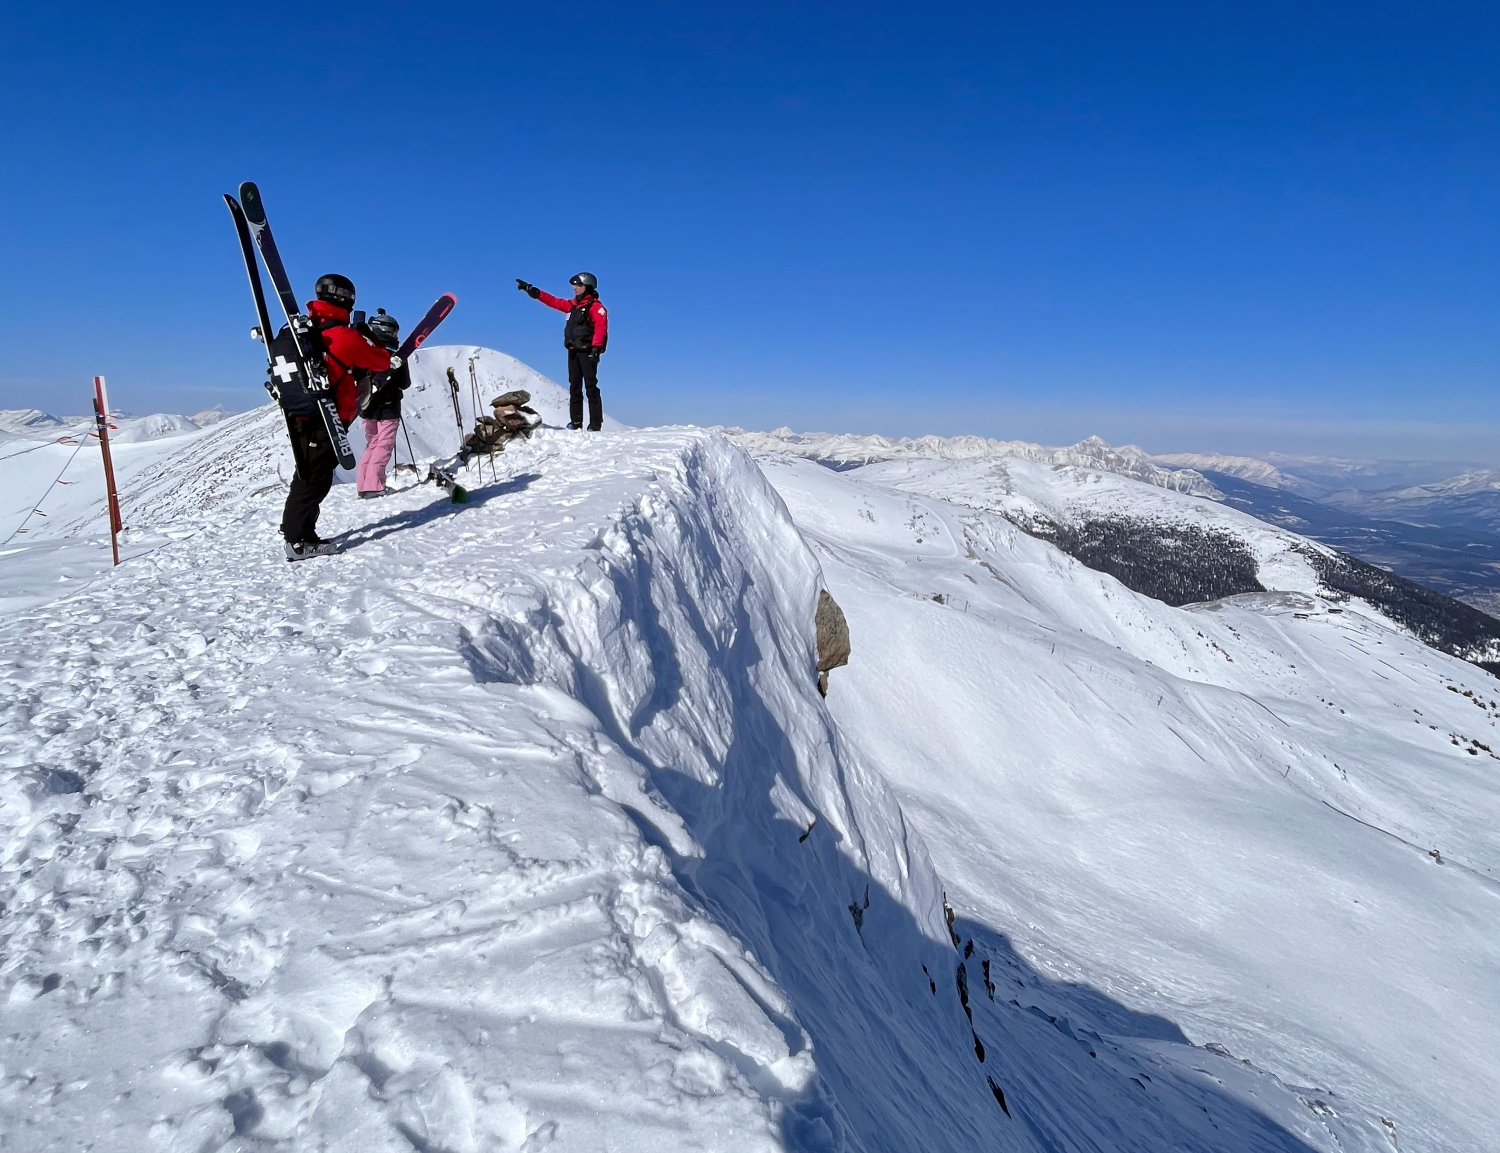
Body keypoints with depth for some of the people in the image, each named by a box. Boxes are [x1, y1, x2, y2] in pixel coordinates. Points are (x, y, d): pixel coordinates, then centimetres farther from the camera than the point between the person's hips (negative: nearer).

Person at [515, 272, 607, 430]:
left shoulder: (595, 306, -5)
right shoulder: (573, 305, 19)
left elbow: (601, 327, -17)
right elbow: (553, 301, 24)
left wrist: (596, 347, -27)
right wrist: (532, 291, 21)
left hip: (587, 352, -8)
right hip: (573, 352, 8)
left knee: (591, 388, -9)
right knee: (574, 388, 7)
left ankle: (595, 425, -10)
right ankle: (575, 422, 11)